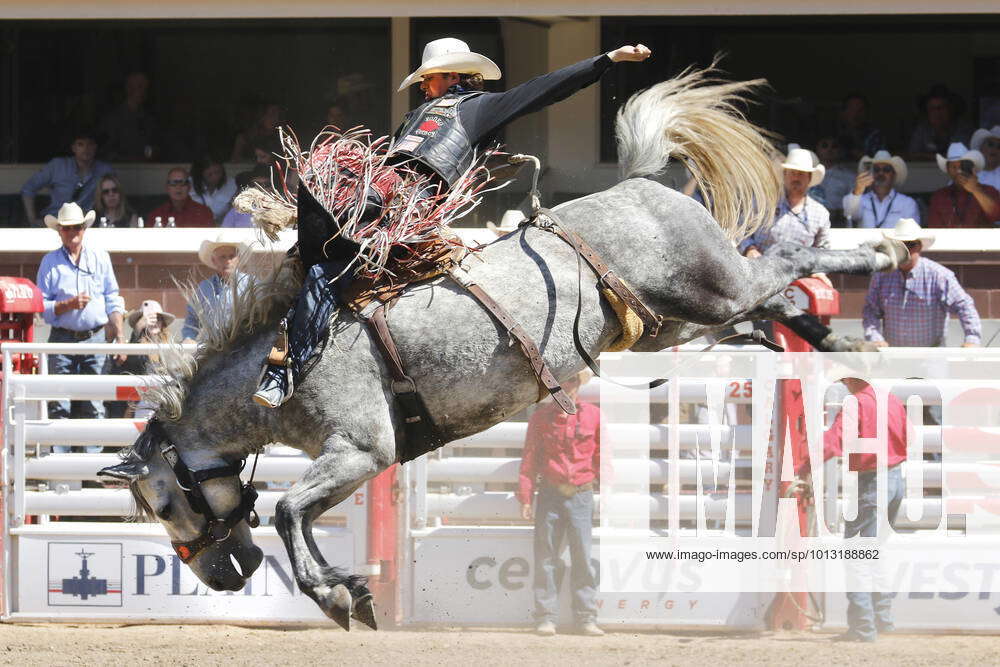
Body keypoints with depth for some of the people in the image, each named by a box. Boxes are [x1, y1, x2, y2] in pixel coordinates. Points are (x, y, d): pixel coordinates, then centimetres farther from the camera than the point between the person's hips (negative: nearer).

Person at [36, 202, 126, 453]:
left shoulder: (100, 258, 11)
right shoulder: (50, 262, 7)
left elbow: (113, 301, 11)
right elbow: (41, 306, 3)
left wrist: (120, 337, 4)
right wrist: (69, 305, -12)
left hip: (95, 338, 1)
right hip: (62, 340, -1)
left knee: (94, 405, -2)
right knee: (59, 405, -4)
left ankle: (93, 454, -1)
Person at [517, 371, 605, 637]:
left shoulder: (593, 416, 6)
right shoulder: (541, 416, 7)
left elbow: (602, 457, 10)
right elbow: (530, 458, 8)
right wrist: (525, 498, 3)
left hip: (581, 494, -1)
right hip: (550, 493, 1)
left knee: (583, 558, -2)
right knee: (545, 559, -1)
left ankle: (587, 618, 2)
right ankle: (546, 618, 3)